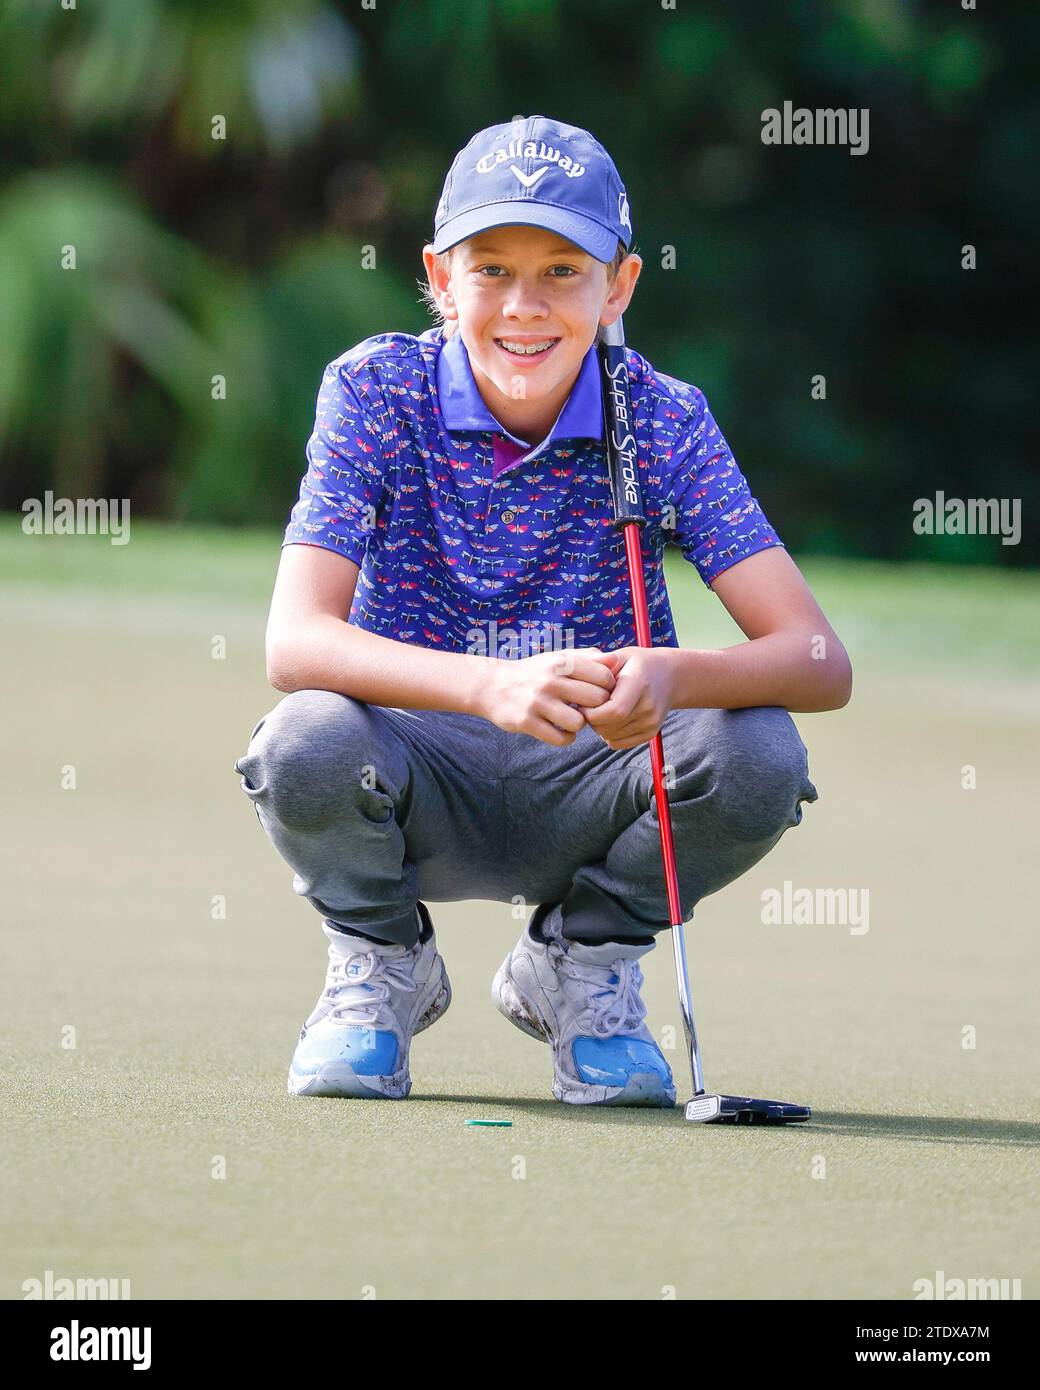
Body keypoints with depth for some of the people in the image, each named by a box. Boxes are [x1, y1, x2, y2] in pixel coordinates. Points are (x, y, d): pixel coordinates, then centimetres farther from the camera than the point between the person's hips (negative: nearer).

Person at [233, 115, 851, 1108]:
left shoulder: (666, 423, -10)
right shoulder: (377, 391, -13)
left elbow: (818, 661, -19)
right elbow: (294, 644, -26)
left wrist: (673, 678, -42)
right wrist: (492, 685, -44)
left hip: (583, 788, 1)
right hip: (422, 788, -1)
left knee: (756, 755, -28)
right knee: (308, 742, -34)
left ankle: (582, 964, 4)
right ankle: (381, 966, 2)